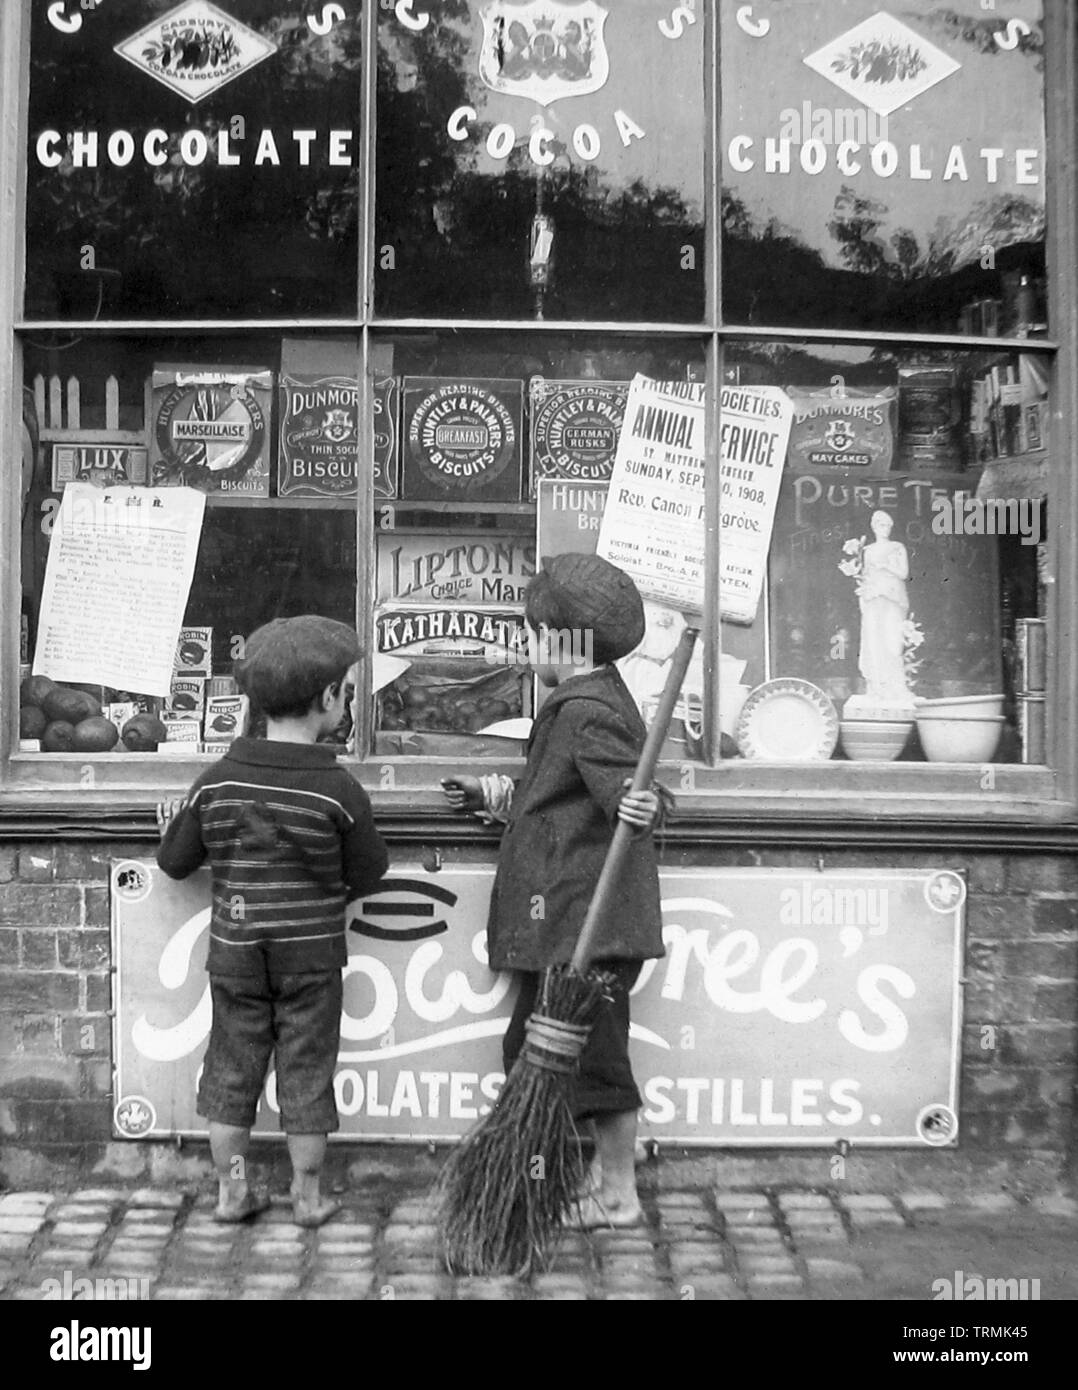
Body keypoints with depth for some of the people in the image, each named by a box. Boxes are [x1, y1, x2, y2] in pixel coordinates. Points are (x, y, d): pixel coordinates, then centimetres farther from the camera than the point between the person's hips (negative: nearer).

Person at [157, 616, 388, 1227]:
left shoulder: (217, 782, -5)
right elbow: (367, 872, -6)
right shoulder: (338, 790, -15)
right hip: (313, 953, -3)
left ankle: (231, 1190, 22)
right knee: (307, 1068, 9)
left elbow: (176, 862, 4)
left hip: (234, 949, 3)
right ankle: (308, 1195, 19)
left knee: (233, 1063, 14)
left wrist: (172, 824, 25)